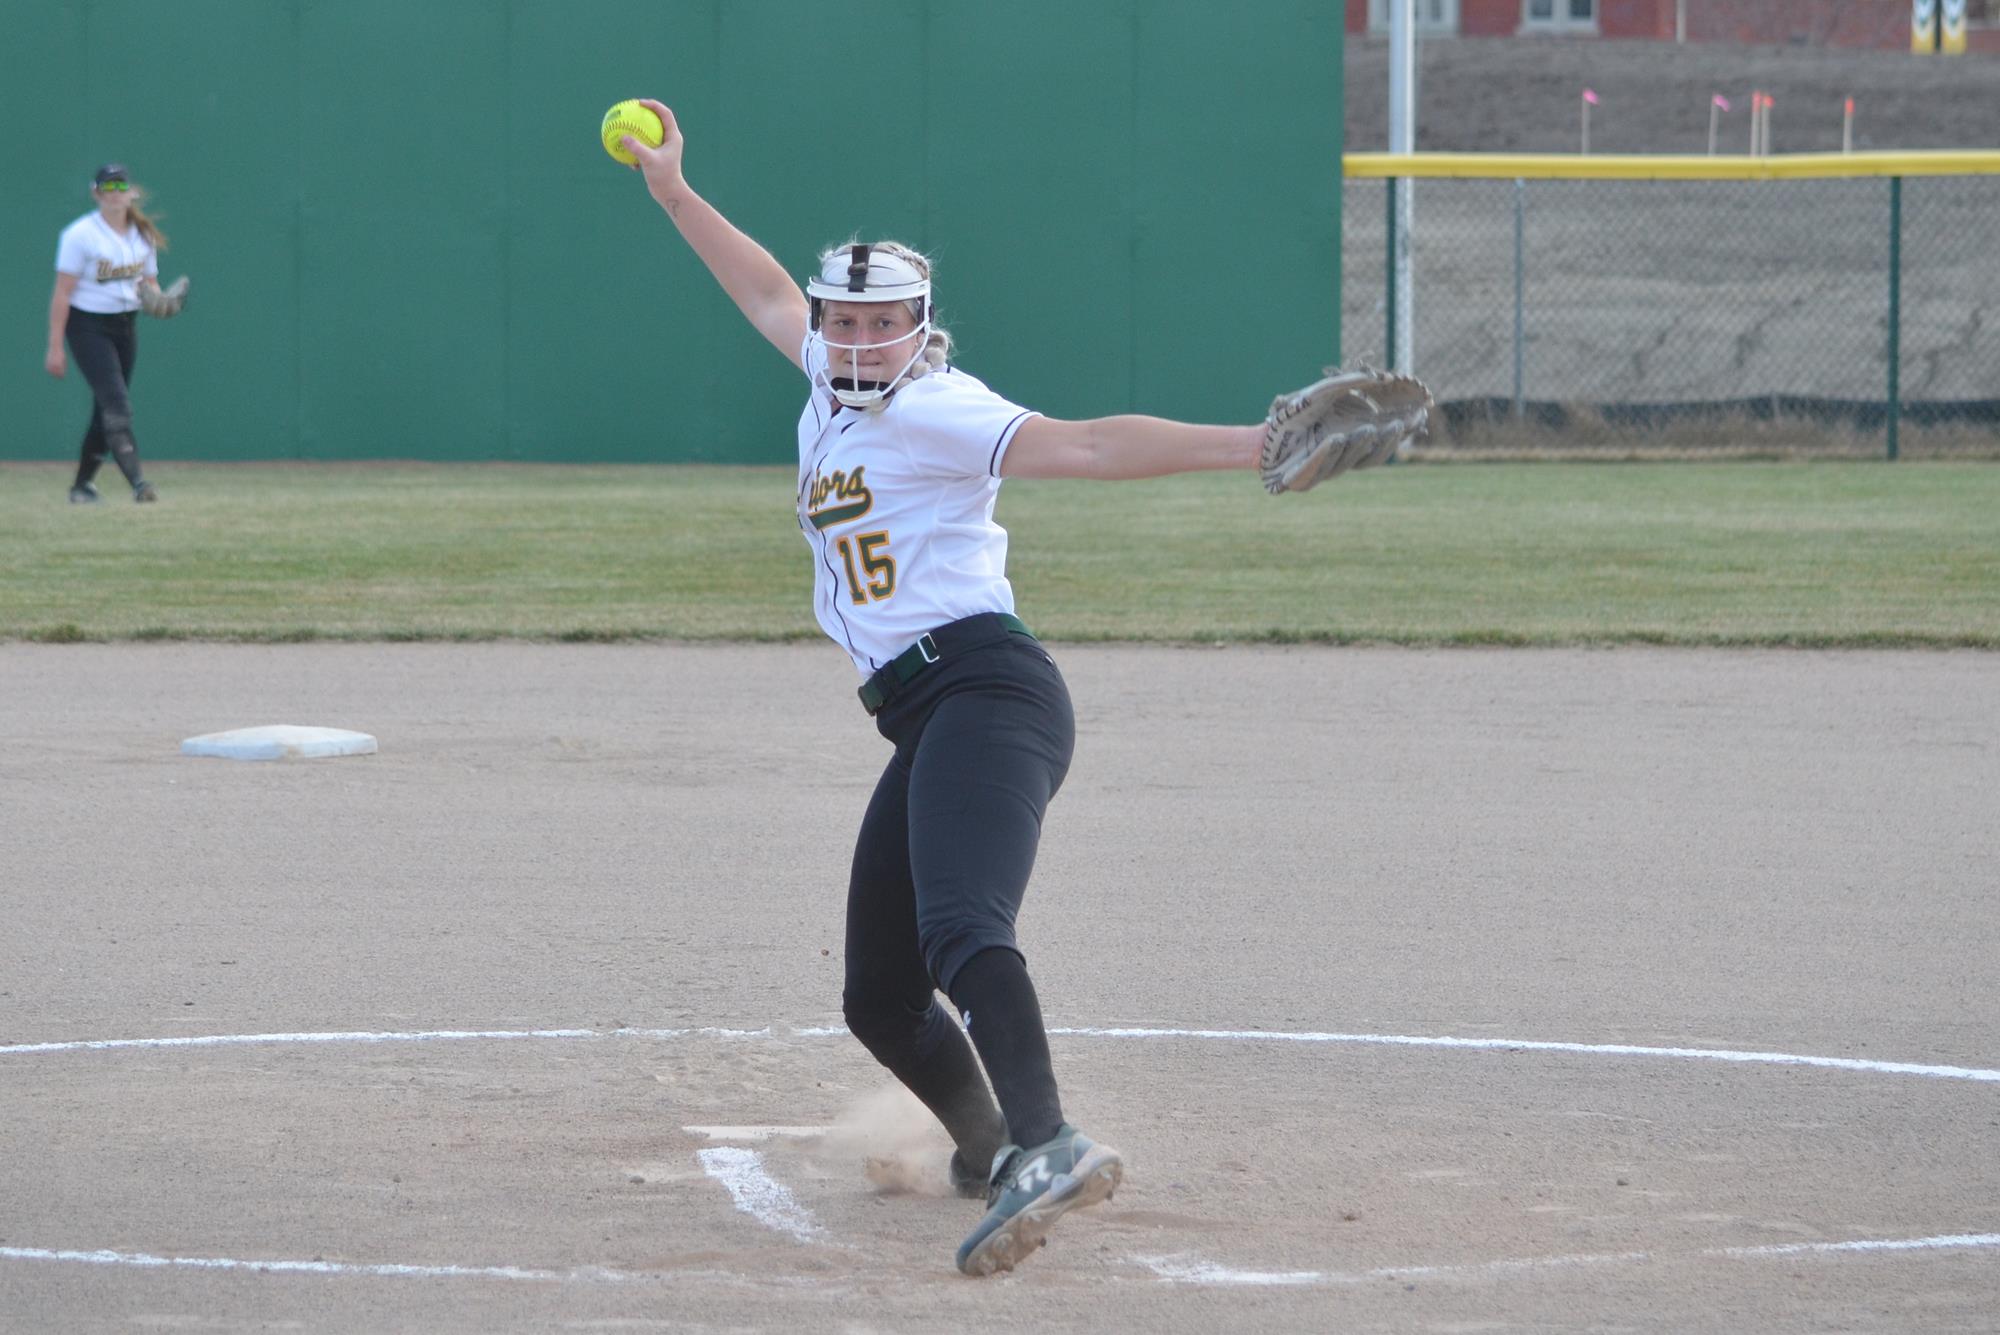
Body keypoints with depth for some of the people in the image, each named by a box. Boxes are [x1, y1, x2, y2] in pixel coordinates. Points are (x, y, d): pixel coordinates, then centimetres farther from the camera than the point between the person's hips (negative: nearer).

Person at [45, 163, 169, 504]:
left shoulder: (143, 235, 7)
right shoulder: (80, 235, -11)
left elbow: (150, 283, 17)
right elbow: (62, 293, -12)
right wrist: (55, 346, -15)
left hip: (125, 327, 6)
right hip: (88, 326, -6)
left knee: (107, 408, 9)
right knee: (115, 402, -18)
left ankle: (81, 485, 21)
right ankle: (137, 481, -27)